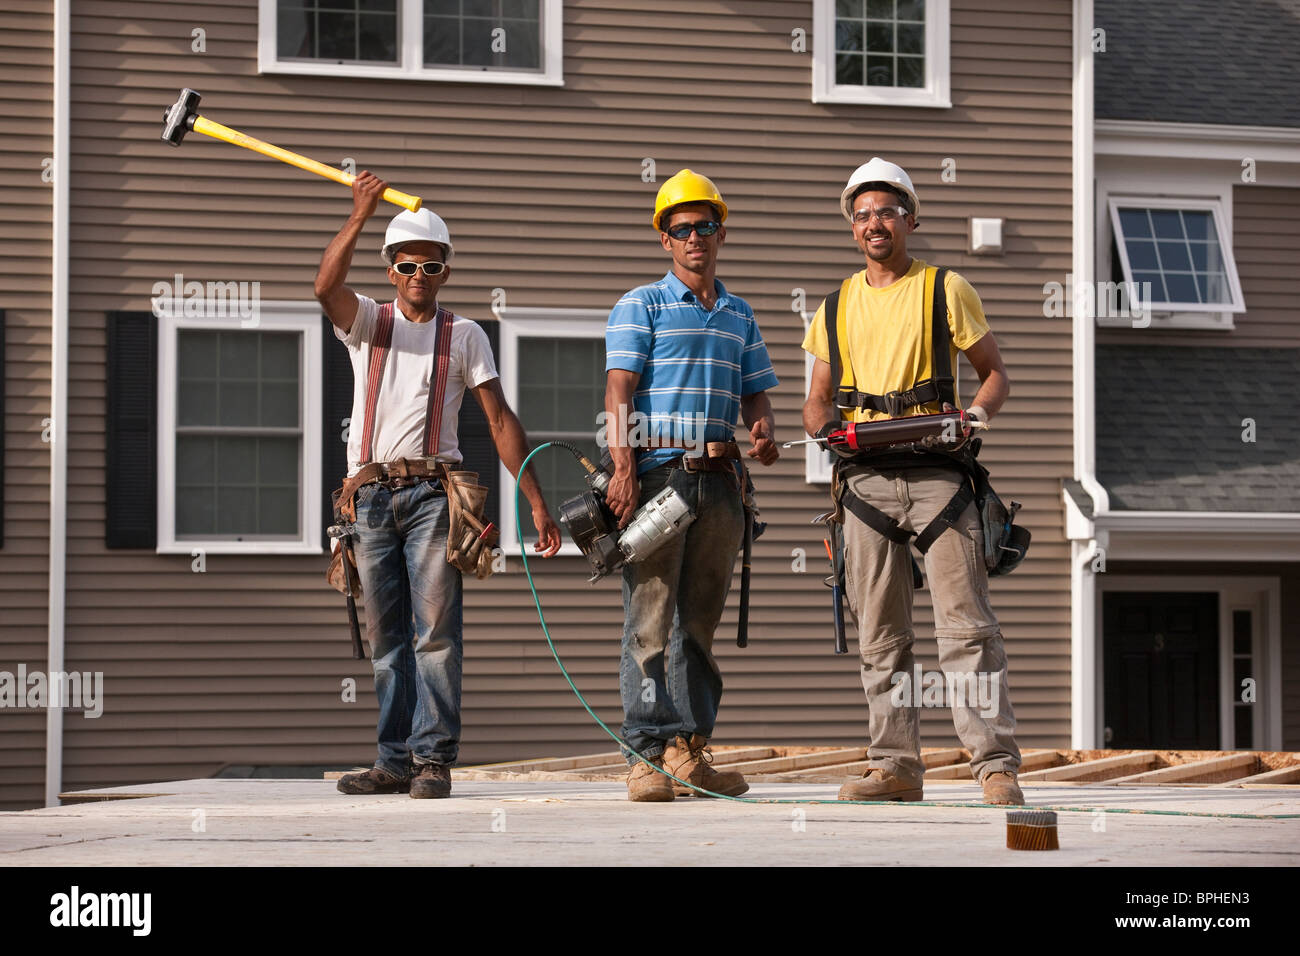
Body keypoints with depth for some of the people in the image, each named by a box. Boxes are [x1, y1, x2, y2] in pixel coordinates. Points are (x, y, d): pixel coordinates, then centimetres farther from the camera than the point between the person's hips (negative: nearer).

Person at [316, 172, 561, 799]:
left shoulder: (464, 336, 12)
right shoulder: (367, 322, 14)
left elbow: (500, 420, 6)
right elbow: (325, 286, -9)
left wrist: (537, 503, -1)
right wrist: (359, 215, -15)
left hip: (432, 493, -2)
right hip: (371, 494, 2)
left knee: (436, 631, -9)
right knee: (386, 636, 4)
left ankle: (434, 759, -9)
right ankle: (395, 761, 8)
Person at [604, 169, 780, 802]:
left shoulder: (740, 316, 20)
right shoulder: (641, 306, 4)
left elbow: (755, 392, 20)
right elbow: (619, 391, -5)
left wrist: (763, 431, -4)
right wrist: (624, 469, -17)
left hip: (720, 481, 5)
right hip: (658, 471, -5)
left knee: (699, 620, 6)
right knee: (651, 619, -7)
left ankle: (689, 749, 9)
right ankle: (647, 754, -7)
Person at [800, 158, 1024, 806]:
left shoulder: (946, 290, 7)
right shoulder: (838, 306, 18)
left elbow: (994, 371, 11)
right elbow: (818, 399, 21)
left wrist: (978, 412, -11)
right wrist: (825, 426, -3)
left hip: (935, 469, -4)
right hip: (865, 478, 4)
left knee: (964, 621, -11)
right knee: (880, 631, 4)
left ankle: (996, 765, -13)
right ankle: (895, 765, 10)